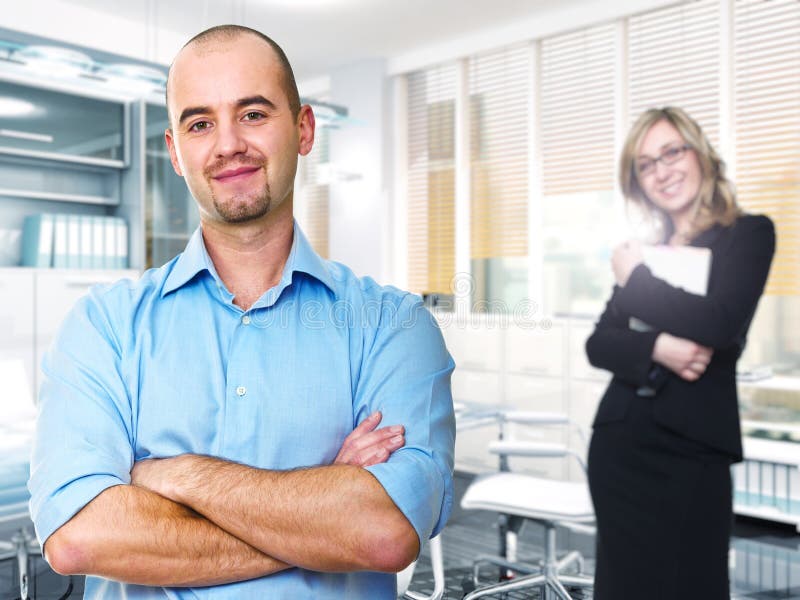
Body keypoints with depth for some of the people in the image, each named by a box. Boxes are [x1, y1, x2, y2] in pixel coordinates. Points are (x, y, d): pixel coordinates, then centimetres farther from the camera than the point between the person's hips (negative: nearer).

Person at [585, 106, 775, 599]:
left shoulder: (749, 234, -1)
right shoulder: (644, 249, 11)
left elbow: (721, 326, -19)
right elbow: (599, 343, 3)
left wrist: (635, 280, -6)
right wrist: (657, 348, -18)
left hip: (692, 447, -4)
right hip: (619, 440, 4)